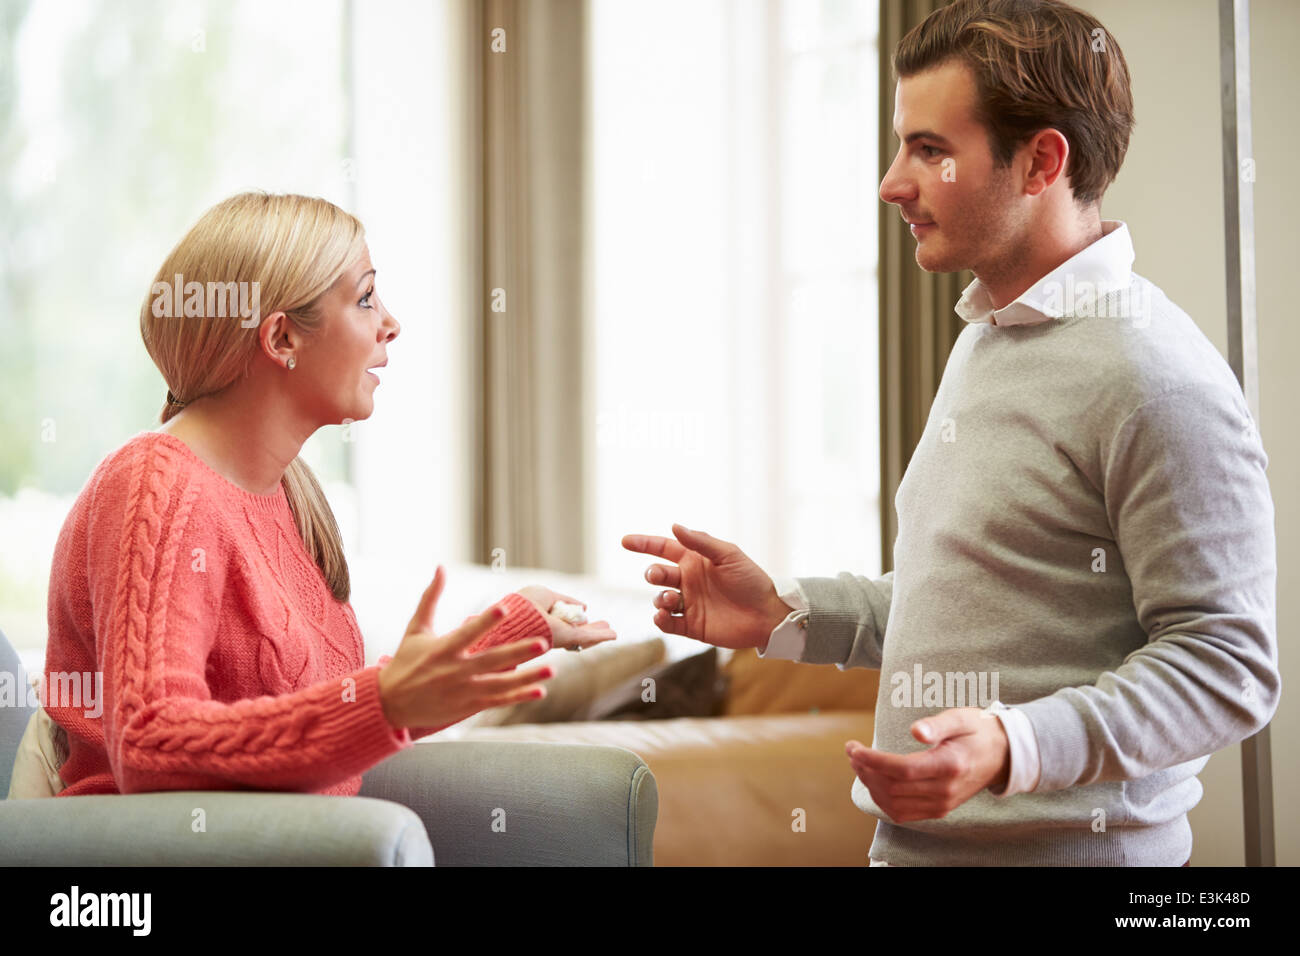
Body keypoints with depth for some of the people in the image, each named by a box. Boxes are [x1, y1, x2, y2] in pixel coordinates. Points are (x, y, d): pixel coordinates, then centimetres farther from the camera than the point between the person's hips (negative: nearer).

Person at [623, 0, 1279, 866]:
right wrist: (785, 614, 11)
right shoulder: (986, 341, 14)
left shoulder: (1155, 377, -17)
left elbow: (1229, 664, -20)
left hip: (1068, 846, -9)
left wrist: (1017, 747, -32)